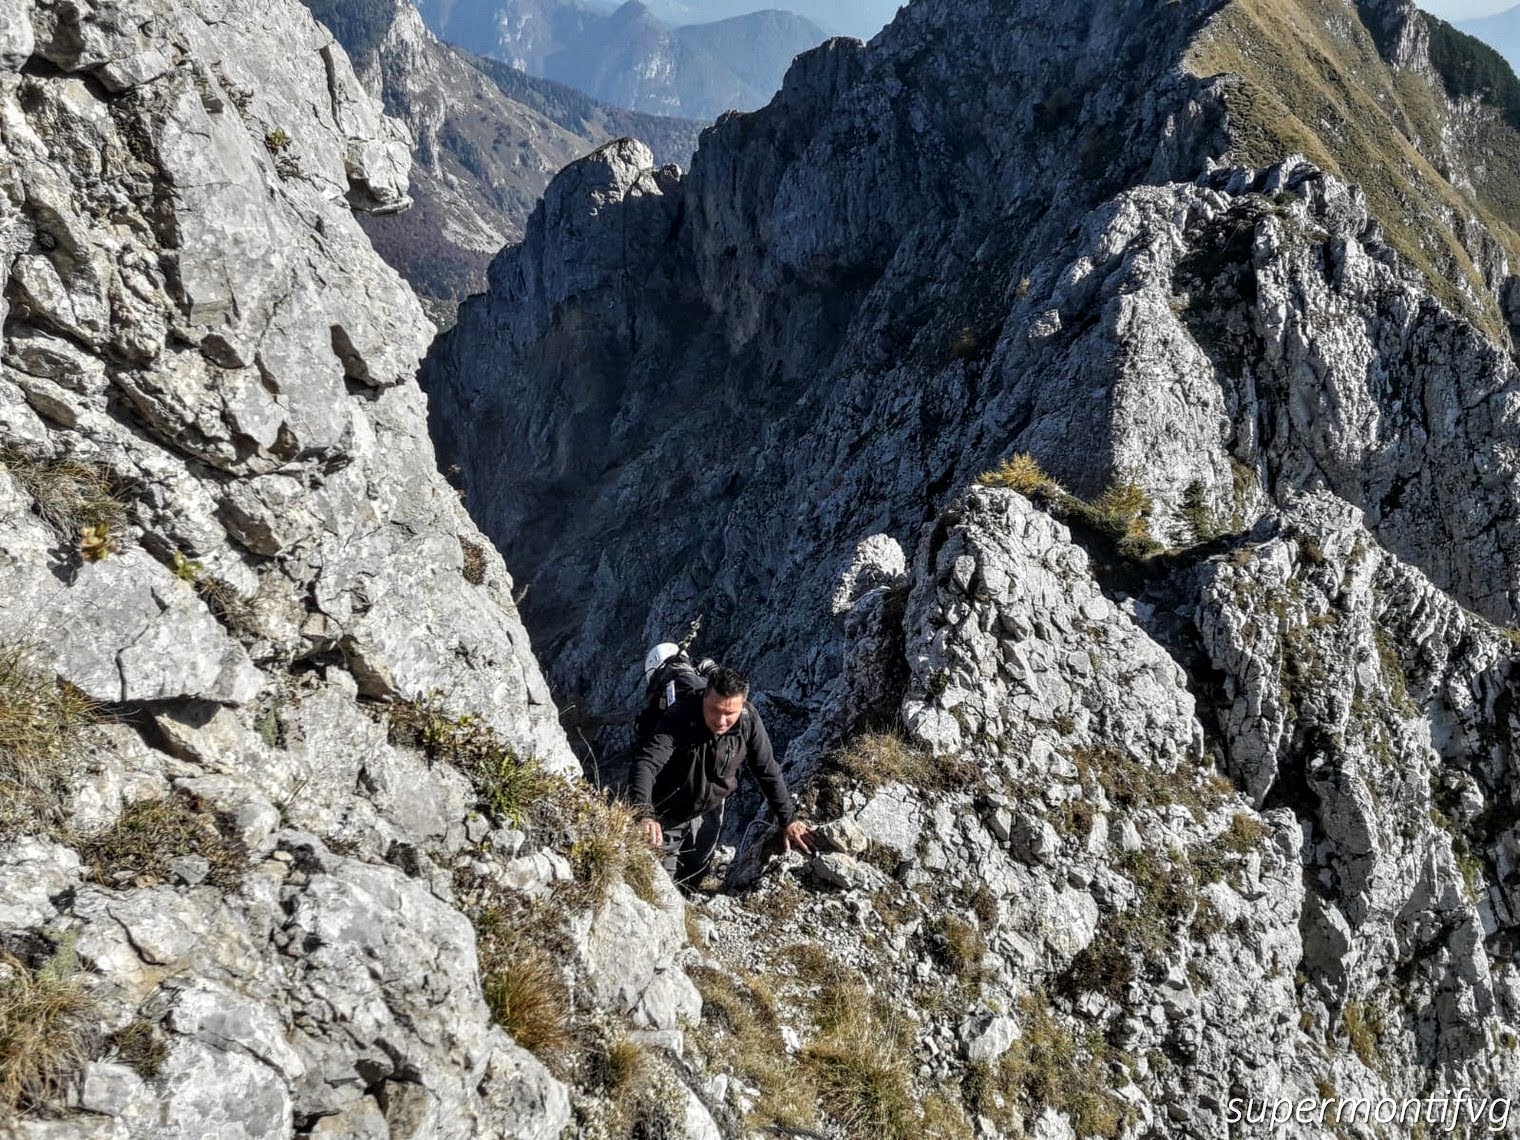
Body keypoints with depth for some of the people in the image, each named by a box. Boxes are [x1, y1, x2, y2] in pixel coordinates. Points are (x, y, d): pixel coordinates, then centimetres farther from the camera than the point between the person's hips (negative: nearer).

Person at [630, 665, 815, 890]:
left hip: (709, 813, 4)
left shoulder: (749, 721, -21)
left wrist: (789, 820, -7)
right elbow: (646, 763, -44)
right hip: (669, 817, -4)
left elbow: (768, 772, -9)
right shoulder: (680, 717, -33)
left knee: (697, 873, 19)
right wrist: (644, 814, -59)